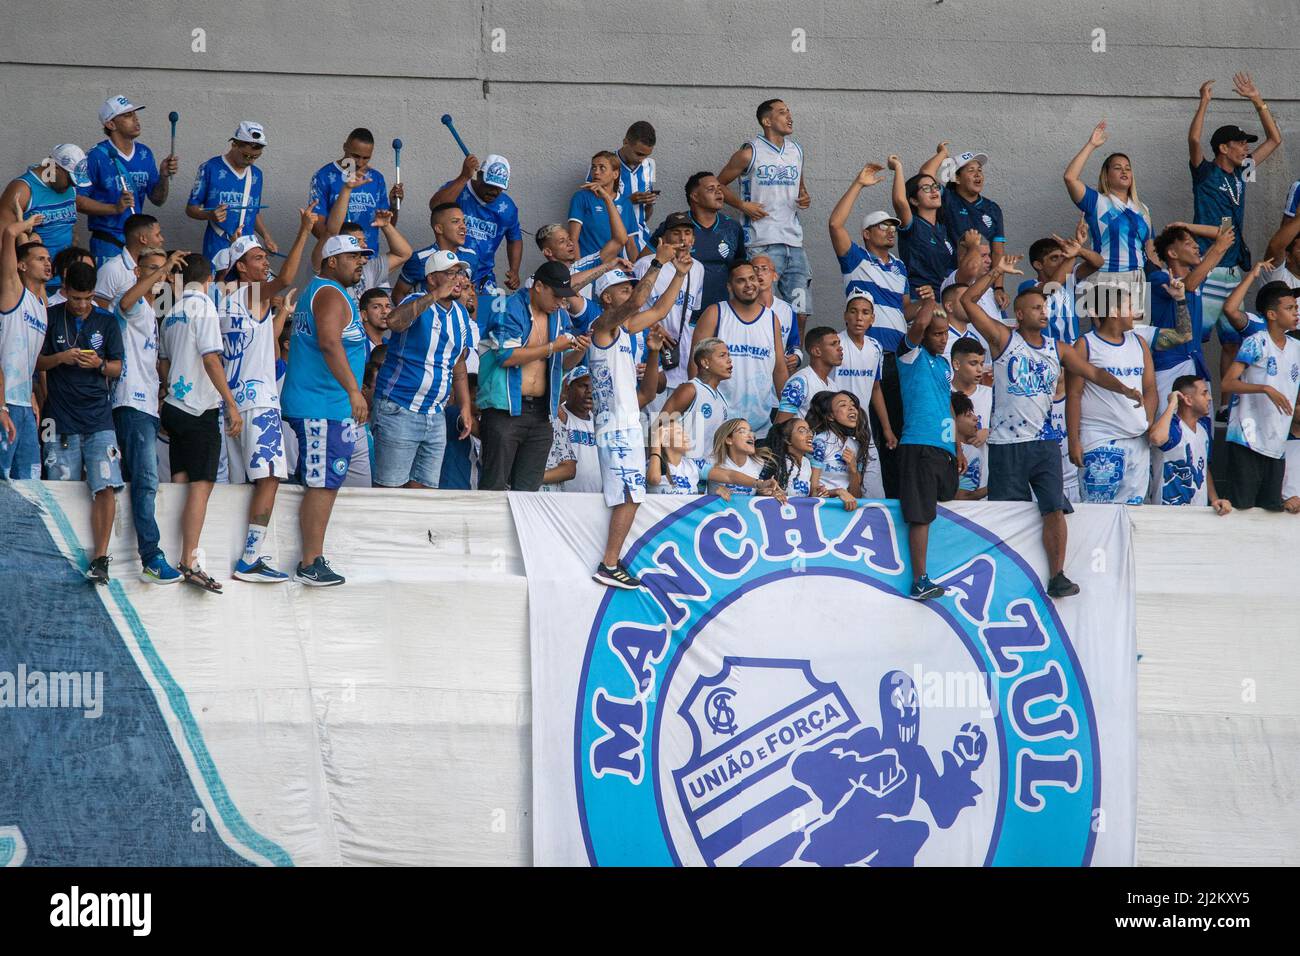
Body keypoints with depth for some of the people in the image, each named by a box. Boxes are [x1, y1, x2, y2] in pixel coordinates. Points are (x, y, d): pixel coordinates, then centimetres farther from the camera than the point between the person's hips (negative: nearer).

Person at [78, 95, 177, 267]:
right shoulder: (97, 156, -10)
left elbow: (157, 200, 12)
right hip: (107, 244, -5)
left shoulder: (144, 154, 8)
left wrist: (164, 176, -6)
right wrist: (114, 208, -21)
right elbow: (78, 201, -12)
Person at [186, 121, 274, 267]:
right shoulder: (210, 168, -1)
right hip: (218, 249, -4)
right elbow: (191, 209, 1)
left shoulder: (256, 174, 14)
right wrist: (210, 215, -19)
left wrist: (266, 237, 7)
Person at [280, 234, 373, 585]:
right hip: (325, 407, -11)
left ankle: (312, 560, 16)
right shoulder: (331, 295, -14)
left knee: (320, 483, 13)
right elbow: (330, 343, -28)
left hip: (312, 405, 11)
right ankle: (311, 565, -12)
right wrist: (354, 389, -32)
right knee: (324, 484, -11)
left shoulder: (316, 290, 21)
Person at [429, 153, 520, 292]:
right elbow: (435, 206, -31)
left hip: (483, 277, 4)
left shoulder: (507, 207, 4)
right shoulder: (456, 190, -10)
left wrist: (514, 272, 5)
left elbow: (515, 239, 19)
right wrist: (464, 177, -33)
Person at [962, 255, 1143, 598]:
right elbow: (968, 301, -6)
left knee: (1054, 509, -10)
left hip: (1044, 442, 3)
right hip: (1006, 442, -3)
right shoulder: (1003, 339, 1)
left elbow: (1094, 373, 11)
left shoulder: (1058, 349, 12)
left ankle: (1057, 576, -10)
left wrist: (1124, 389, -5)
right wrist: (996, 272, -11)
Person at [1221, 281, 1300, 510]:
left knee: (1272, 510, 6)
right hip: (1248, 440, -6)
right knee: (1243, 508, -7)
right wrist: (1266, 390, -24)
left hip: (1277, 446, 6)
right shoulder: (1255, 343, -6)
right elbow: (1227, 384, -15)